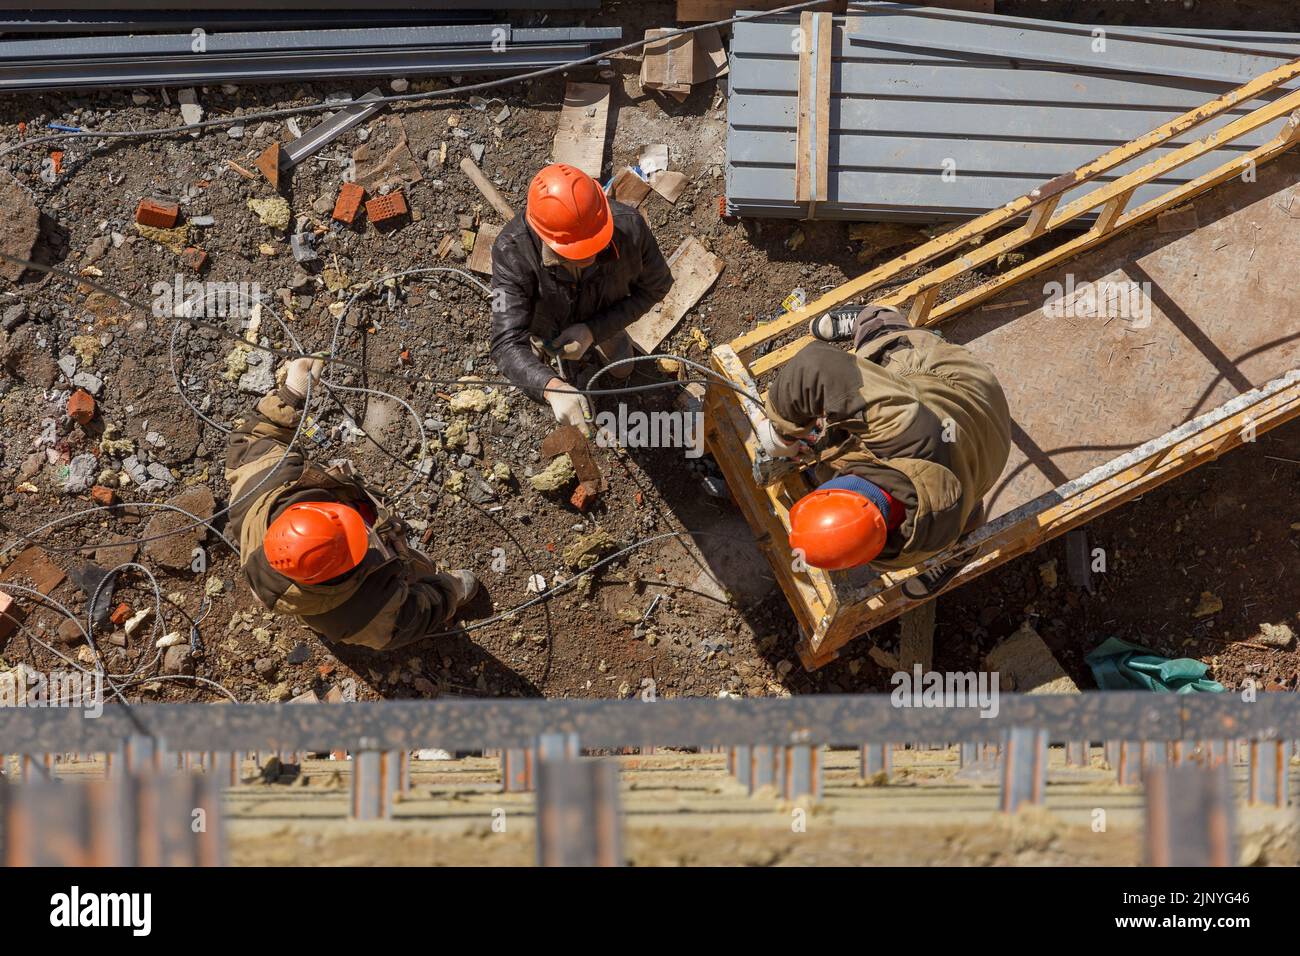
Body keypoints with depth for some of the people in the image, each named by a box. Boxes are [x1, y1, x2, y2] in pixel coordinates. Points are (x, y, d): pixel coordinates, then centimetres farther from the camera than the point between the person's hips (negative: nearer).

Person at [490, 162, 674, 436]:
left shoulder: (628, 226, -44)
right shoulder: (512, 253, -49)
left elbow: (656, 285, -24)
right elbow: (508, 346, -52)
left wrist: (593, 331, -37)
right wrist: (553, 389, -73)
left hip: (603, 320, 2)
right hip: (550, 320, -2)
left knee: (621, 368, 30)